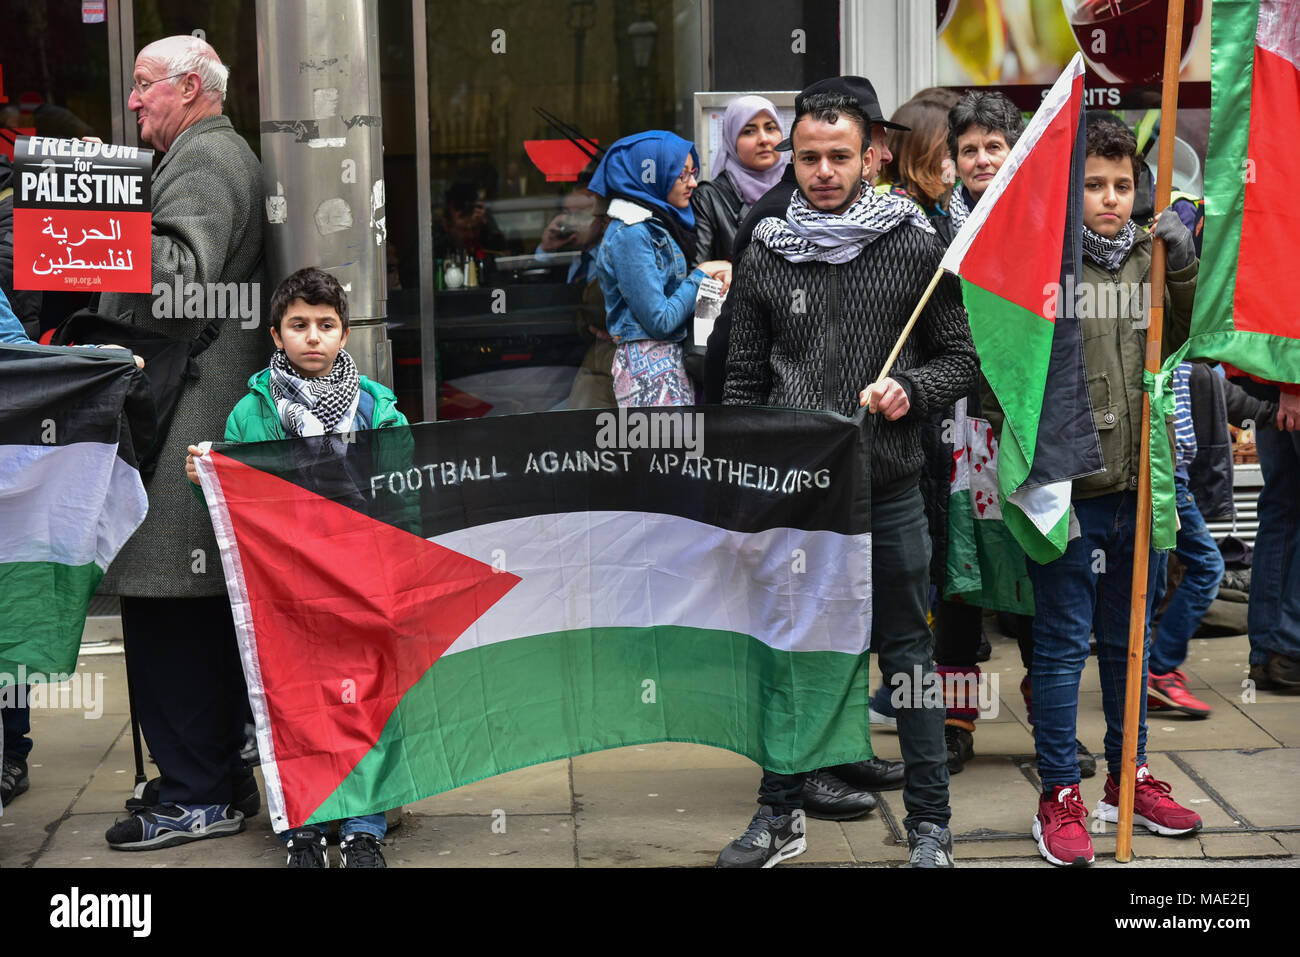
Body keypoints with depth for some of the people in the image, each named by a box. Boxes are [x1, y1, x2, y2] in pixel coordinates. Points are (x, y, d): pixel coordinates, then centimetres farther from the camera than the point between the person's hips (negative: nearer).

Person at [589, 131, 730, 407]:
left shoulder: (660, 225, 14)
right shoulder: (630, 234, -13)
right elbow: (660, 321, -17)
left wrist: (721, 269, 1)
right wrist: (703, 274, -5)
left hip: (673, 358, 9)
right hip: (649, 365, -9)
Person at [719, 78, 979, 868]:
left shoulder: (918, 248, -1)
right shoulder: (765, 256, 4)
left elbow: (962, 359, 5)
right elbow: (745, 381, 9)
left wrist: (911, 389, -15)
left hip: (888, 489, -2)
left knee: (908, 655, 6)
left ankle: (931, 824, 19)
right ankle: (780, 814, 28)